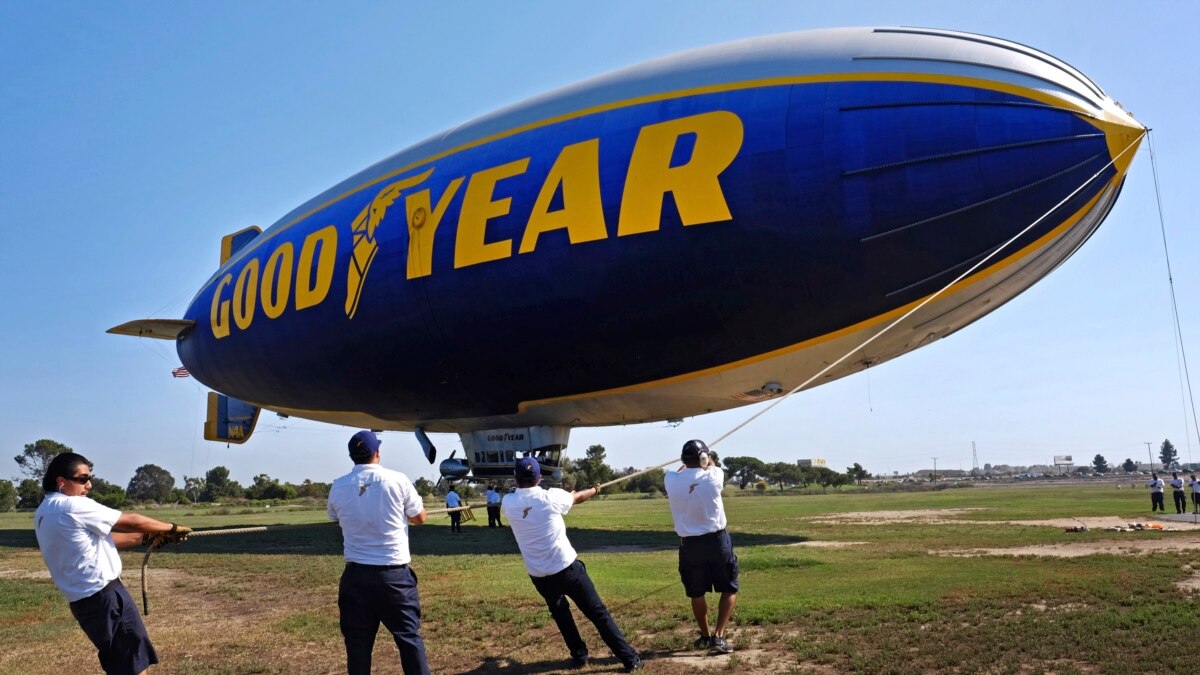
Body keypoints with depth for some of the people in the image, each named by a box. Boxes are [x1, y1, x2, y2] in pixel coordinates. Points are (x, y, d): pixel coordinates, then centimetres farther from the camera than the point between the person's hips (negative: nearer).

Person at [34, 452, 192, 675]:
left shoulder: (45, 512, 11)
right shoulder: (73, 506, -18)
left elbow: (100, 538, 13)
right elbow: (130, 521, -10)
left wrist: (146, 539, 7)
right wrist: (172, 528, 3)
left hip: (84, 600, 10)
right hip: (104, 597, -10)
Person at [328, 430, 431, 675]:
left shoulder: (337, 487, 0)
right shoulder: (397, 480, -7)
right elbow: (420, 517, 4)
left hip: (356, 574, 2)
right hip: (395, 573, -2)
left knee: (357, 641, 10)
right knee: (409, 636, 7)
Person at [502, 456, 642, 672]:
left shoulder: (507, 503, -5)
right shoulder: (551, 496, -11)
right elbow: (578, 497, 10)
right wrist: (594, 490, 31)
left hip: (539, 576, 3)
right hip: (567, 568, -2)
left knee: (560, 613, 28)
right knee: (597, 613, 7)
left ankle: (579, 655, 29)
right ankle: (629, 658, 10)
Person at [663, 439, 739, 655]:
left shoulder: (671, 481, -8)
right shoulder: (713, 476, -13)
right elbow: (713, 465, 13)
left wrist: (689, 463, 36)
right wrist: (710, 461, 35)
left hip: (689, 545, 2)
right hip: (716, 541, -2)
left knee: (697, 593, 19)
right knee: (730, 589, 14)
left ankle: (705, 636, 30)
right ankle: (718, 636, 4)